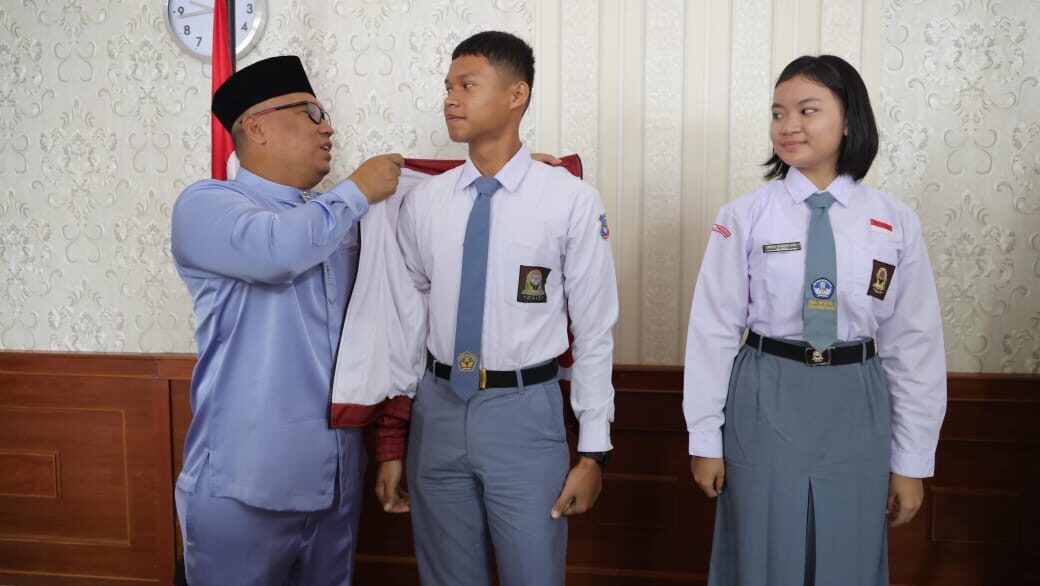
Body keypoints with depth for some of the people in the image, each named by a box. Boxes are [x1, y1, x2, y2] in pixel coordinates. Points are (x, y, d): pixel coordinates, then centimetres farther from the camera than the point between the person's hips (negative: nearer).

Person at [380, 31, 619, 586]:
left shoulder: (571, 200, -9)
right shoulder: (423, 202, 1)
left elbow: (593, 331, -5)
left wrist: (593, 450, -3)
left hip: (526, 414, -3)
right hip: (438, 411, 3)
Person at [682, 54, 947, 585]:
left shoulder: (895, 224, -2)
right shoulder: (744, 217, -7)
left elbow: (914, 343, 1)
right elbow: (714, 329, -4)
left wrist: (912, 460, 3)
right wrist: (706, 439, -2)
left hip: (856, 408, 1)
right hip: (765, 403, -1)